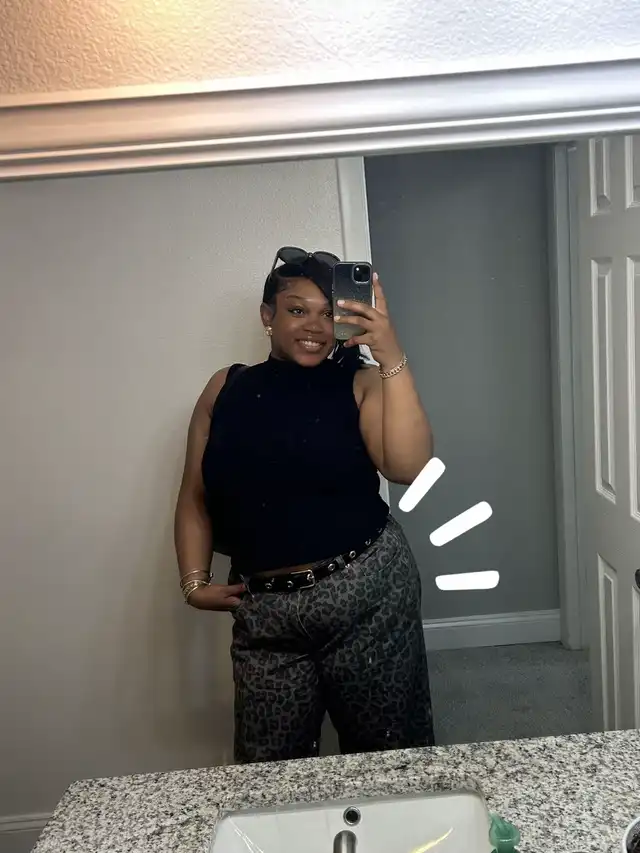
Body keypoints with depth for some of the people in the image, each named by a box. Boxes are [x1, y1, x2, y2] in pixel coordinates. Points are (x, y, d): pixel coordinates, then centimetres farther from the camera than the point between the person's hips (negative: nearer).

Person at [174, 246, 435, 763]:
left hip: (367, 596, -2)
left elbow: (410, 466, -18)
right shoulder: (226, 390, 6)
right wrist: (194, 582, 0)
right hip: (262, 610, 2)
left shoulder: (359, 383, -2)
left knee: (391, 756, 12)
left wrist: (392, 359, -24)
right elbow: (196, 498, 10)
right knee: (268, 774, 11)